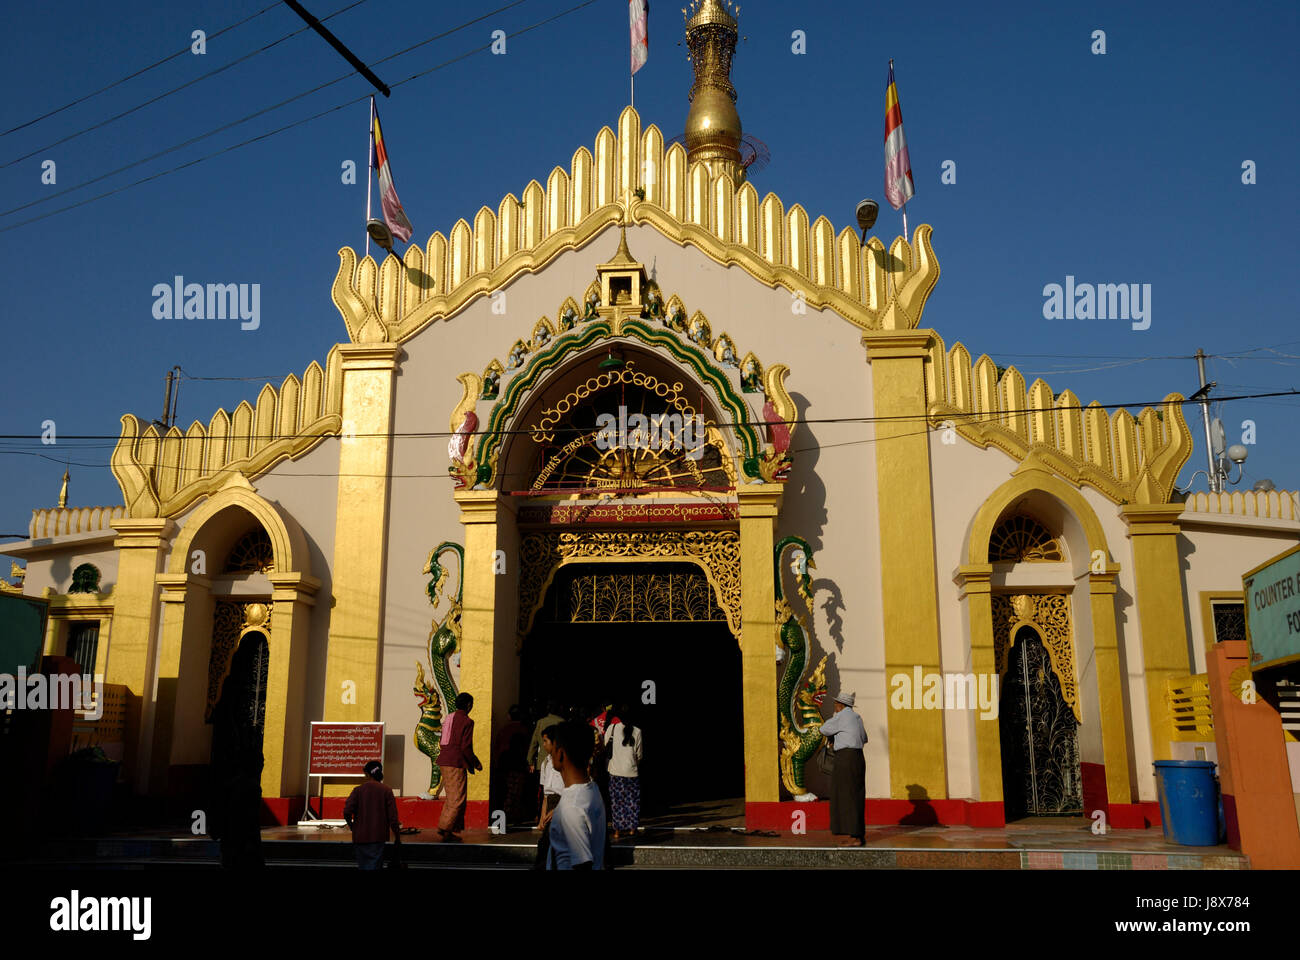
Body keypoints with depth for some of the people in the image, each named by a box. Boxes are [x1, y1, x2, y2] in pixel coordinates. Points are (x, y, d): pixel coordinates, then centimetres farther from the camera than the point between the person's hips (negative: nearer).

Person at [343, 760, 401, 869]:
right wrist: (397, 837, 4)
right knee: (373, 866, -3)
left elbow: (347, 812, -10)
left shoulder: (358, 790, -1)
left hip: (360, 837, 2)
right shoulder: (386, 791, -2)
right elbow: (393, 817, -5)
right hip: (378, 838, -1)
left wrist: (352, 826, 10)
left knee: (363, 866, 15)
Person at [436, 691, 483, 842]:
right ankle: (445, 828, -8)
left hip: (443, 762, 9)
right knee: (457, 799, -3)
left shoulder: (448, 718, 15)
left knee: (451, 797, 15)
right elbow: (466, 747, -16)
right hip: (456, 764, -9)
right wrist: (475, 763, -1)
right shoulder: (467, 722, -11)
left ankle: (448, 830, 15)